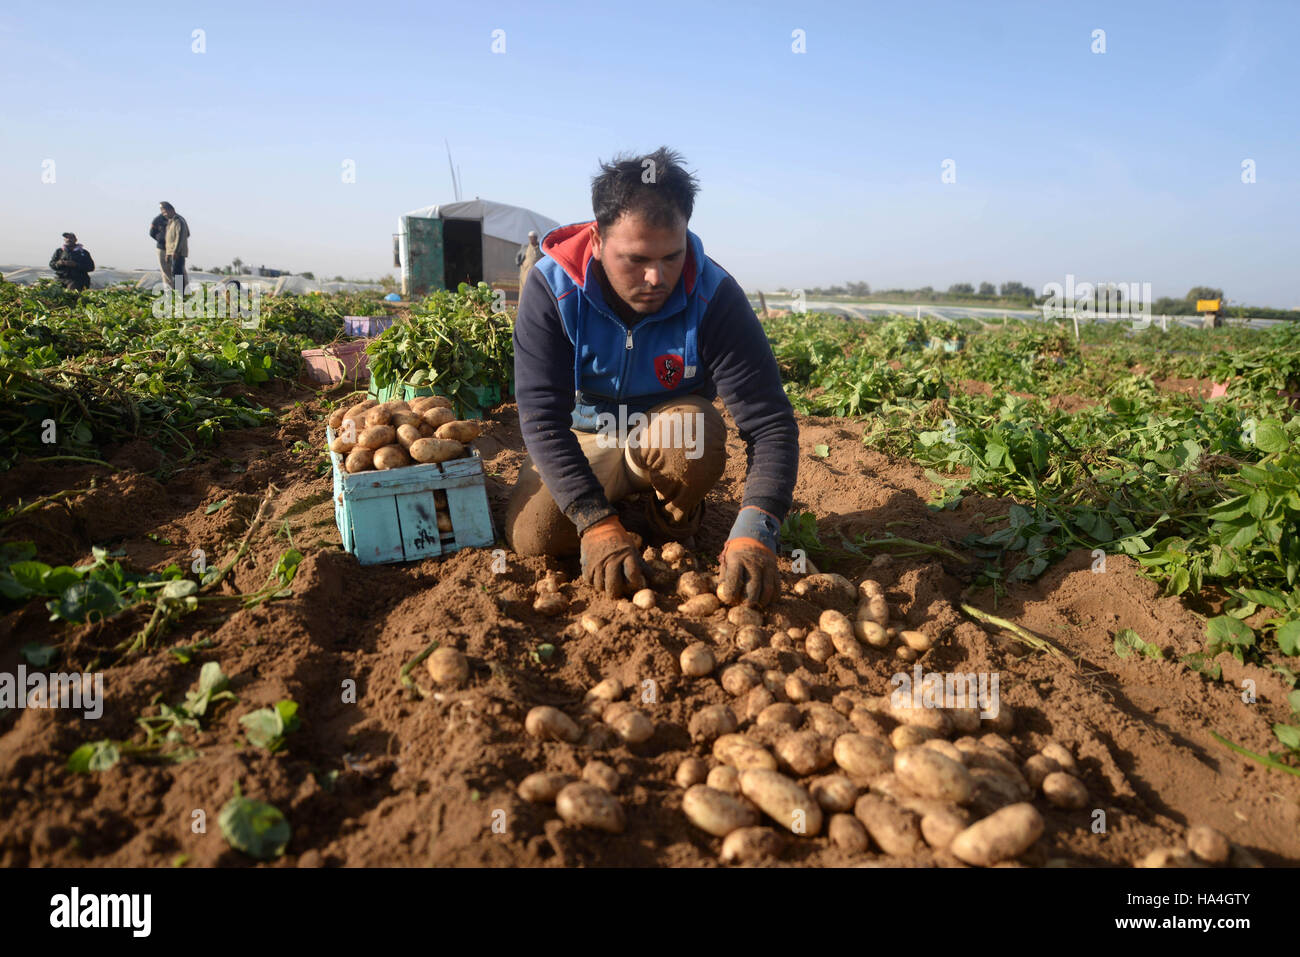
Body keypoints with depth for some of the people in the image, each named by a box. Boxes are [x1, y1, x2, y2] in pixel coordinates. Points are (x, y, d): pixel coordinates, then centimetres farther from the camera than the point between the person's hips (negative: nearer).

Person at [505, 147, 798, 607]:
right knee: (531, 536, -23)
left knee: (696, 430, -35)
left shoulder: (714, 297, -25)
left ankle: (674, 521, -1)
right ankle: (619, 502, 10)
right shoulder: (552, 288, -24)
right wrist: (598, 523, -42)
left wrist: (753, 534, -45)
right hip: (583, 437, 1)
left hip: (668, 430, 0)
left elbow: (770, 422, -29)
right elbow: (542, 418, -29)